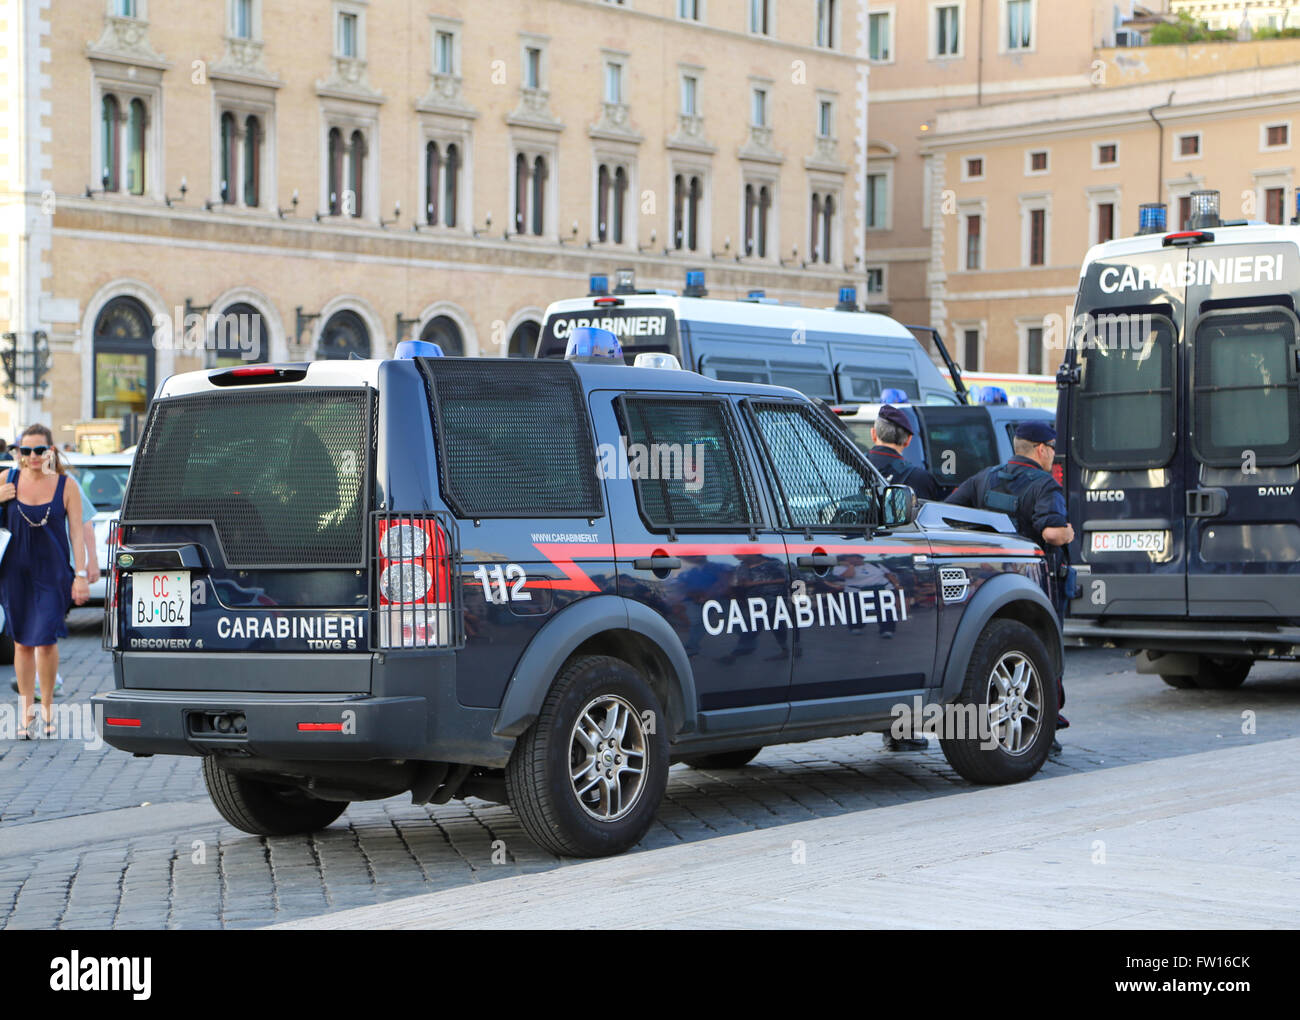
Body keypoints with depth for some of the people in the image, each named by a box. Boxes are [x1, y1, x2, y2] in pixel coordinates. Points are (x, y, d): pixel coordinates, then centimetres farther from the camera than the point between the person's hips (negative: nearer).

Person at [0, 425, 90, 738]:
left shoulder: (66, 486, -3)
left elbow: (76, 532, -2)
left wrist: (81, 575, -7)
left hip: (52, 572, -2)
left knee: (46, 640, -7)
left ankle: (47, 706, 12)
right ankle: (26, 711, 16)